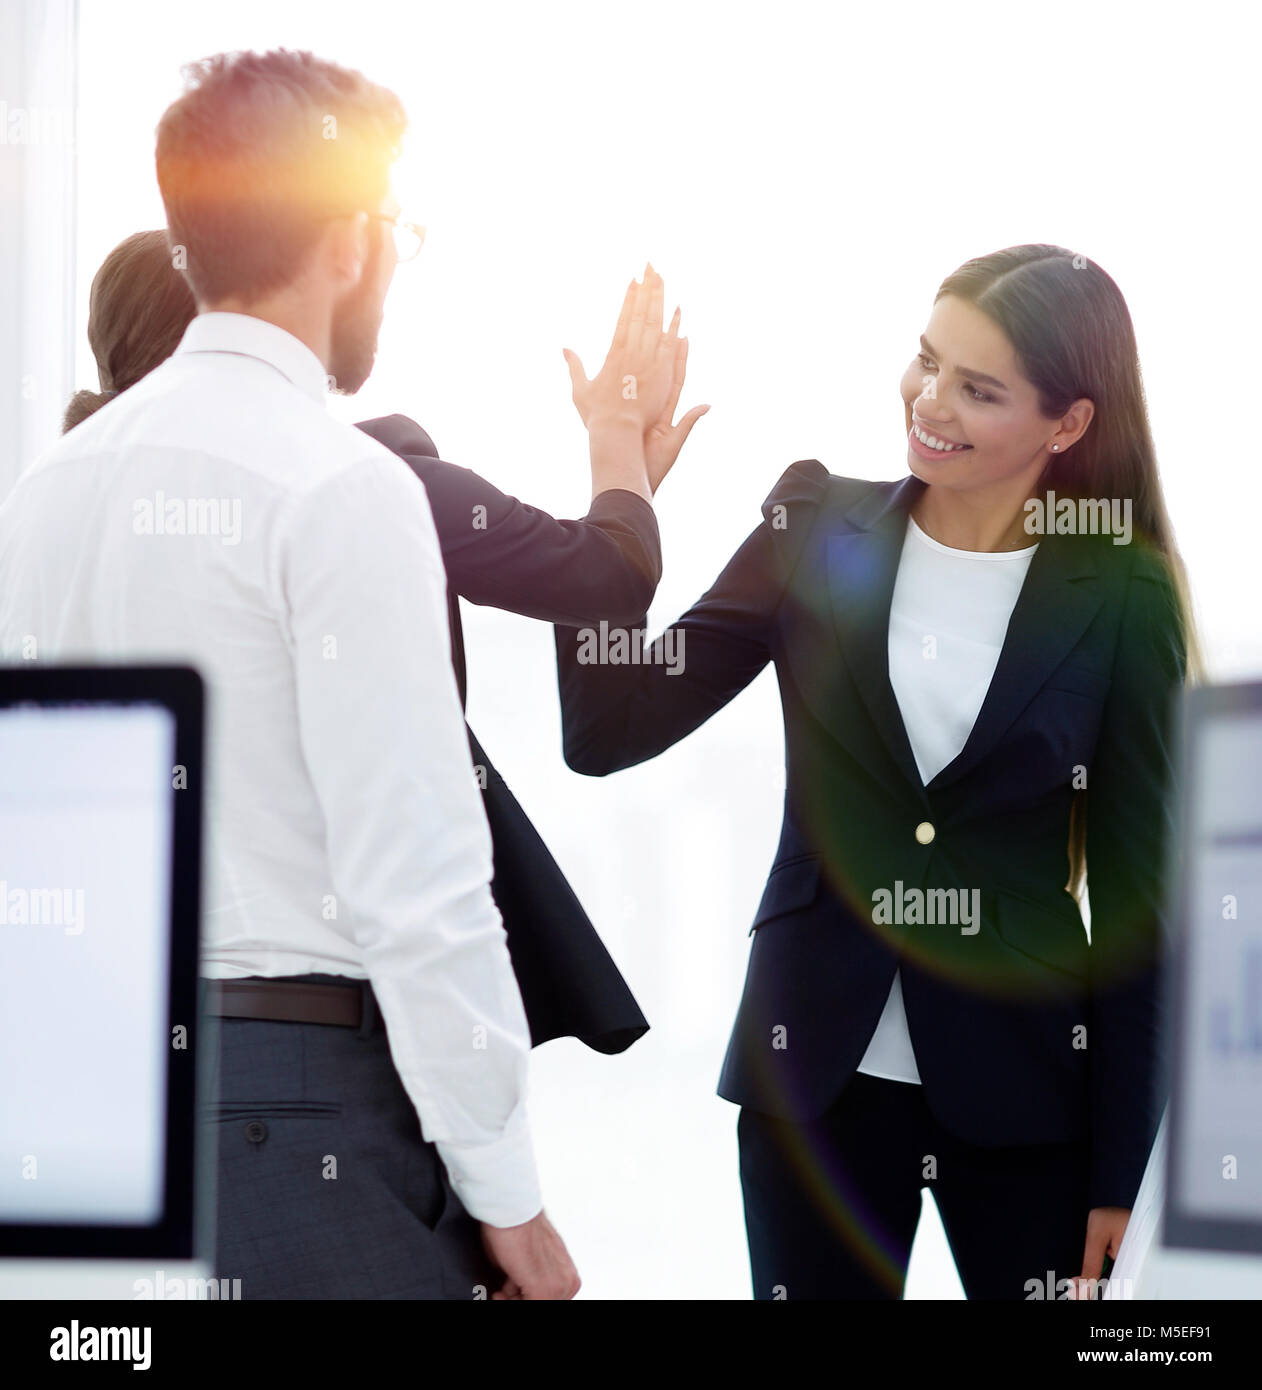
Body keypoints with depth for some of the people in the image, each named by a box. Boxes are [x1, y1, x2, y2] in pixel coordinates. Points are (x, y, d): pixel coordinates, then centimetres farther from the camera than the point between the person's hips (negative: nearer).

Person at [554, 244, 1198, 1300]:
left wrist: (1120, 1175, -1)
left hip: (1020, 1081, -1)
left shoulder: (1122, 601, -2)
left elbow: (1132, 896, 0)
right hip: (819, 1064, 1)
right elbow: (607, 734, -5)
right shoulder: (818, 534, 1)